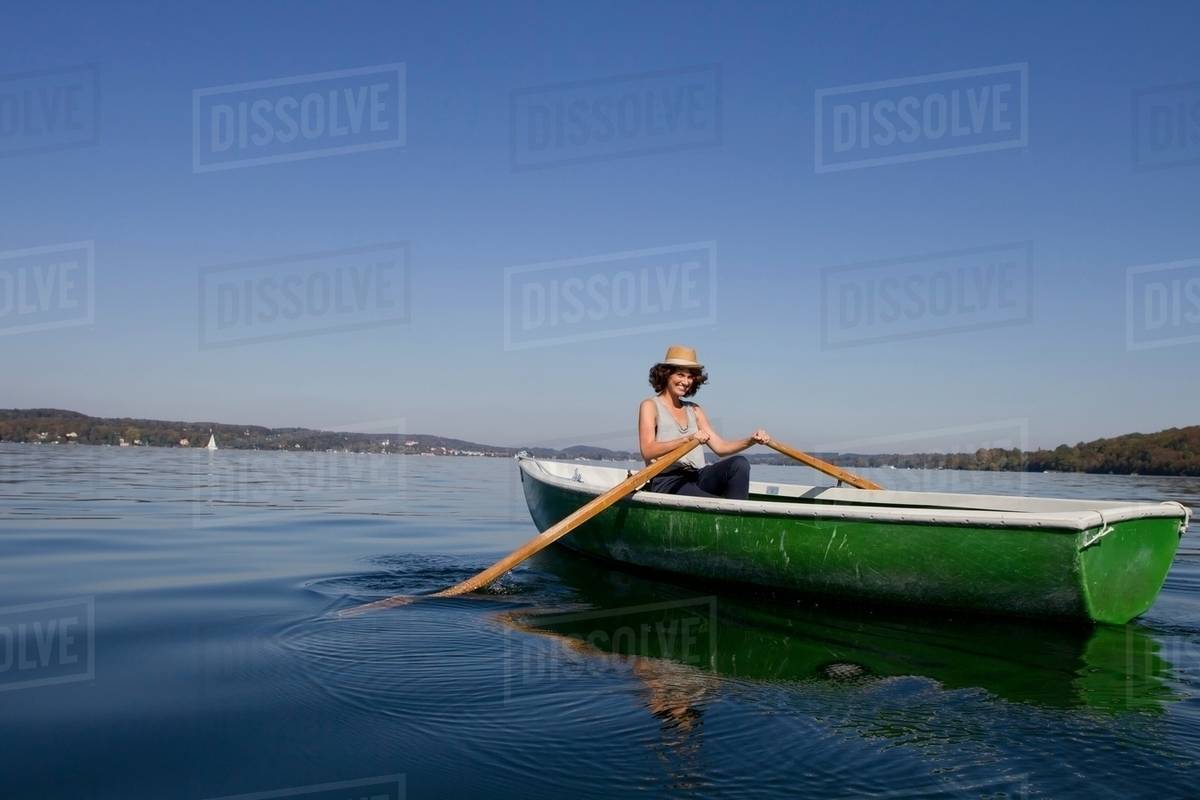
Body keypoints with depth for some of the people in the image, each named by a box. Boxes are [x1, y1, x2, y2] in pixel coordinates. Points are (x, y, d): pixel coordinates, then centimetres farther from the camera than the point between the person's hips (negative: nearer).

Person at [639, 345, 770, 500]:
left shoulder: (693, 410, 23)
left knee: (740, 463, -23)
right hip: (666, 482, -6)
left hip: (697, 478, 6)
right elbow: (647, 451, -12)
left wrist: (751, 440, -2)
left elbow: (720, 447, 16)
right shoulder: (650, 406, 4)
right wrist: (686, 439, -25)